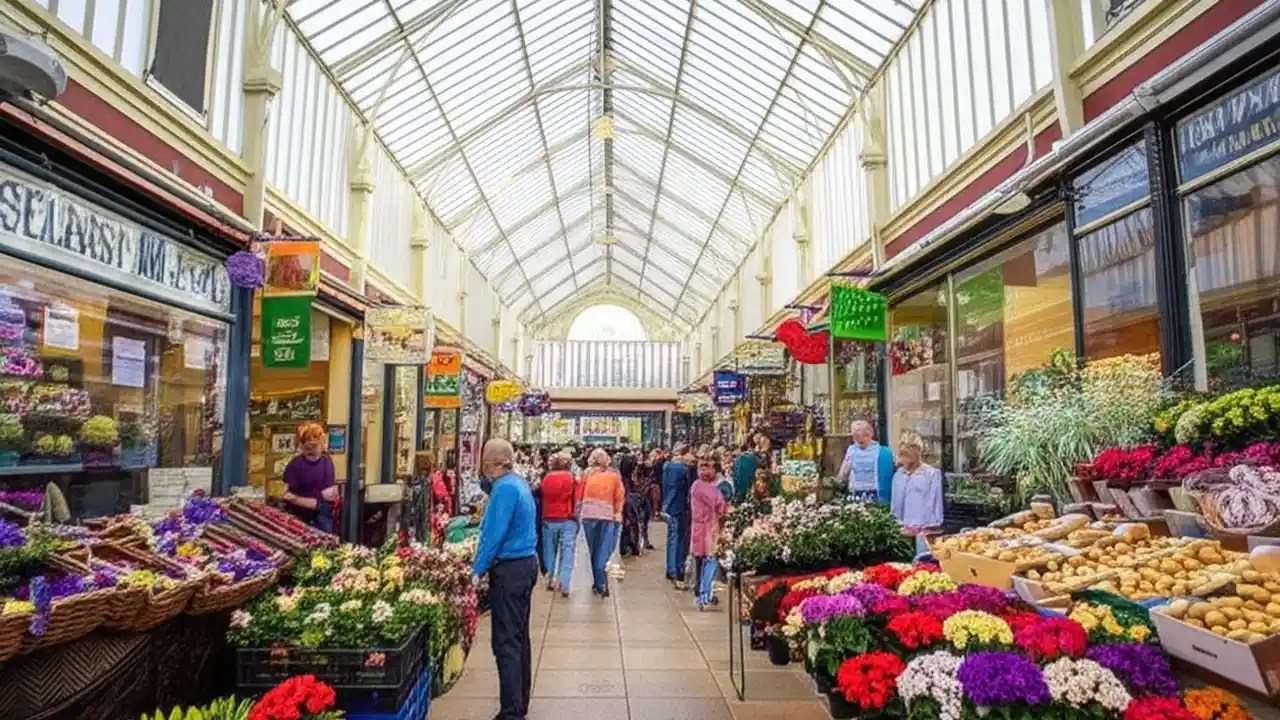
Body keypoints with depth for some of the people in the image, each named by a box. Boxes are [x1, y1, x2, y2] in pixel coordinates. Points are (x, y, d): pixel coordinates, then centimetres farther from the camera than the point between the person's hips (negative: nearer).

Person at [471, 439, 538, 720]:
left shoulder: (504, 488, -18)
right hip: (527, 563, 10)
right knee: (520, 637, 17)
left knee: (506, 643, -3)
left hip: (509, 569, -10)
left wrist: (477, 570, -12)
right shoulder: (519, 483, 10)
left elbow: (494, 534, -20)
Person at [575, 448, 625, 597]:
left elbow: (580, 494, 4)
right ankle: (602, 585, -6)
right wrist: (618, 513, 12)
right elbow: (620, 496, 3)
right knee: (603, 552, 0)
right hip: (608, 516, -1)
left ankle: (598, 583, 17)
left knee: (593, 551, 12)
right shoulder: (615, 475, 1)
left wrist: (578, 512, 11)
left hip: (588, 515, 1)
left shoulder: (588, 473, 4)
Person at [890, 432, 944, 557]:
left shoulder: (932, 474, -3)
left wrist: (920, 527, -9)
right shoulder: (898, 475, 13)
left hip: (923, 532, -5)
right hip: (902, 531, 5)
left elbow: (932, 505, -6)